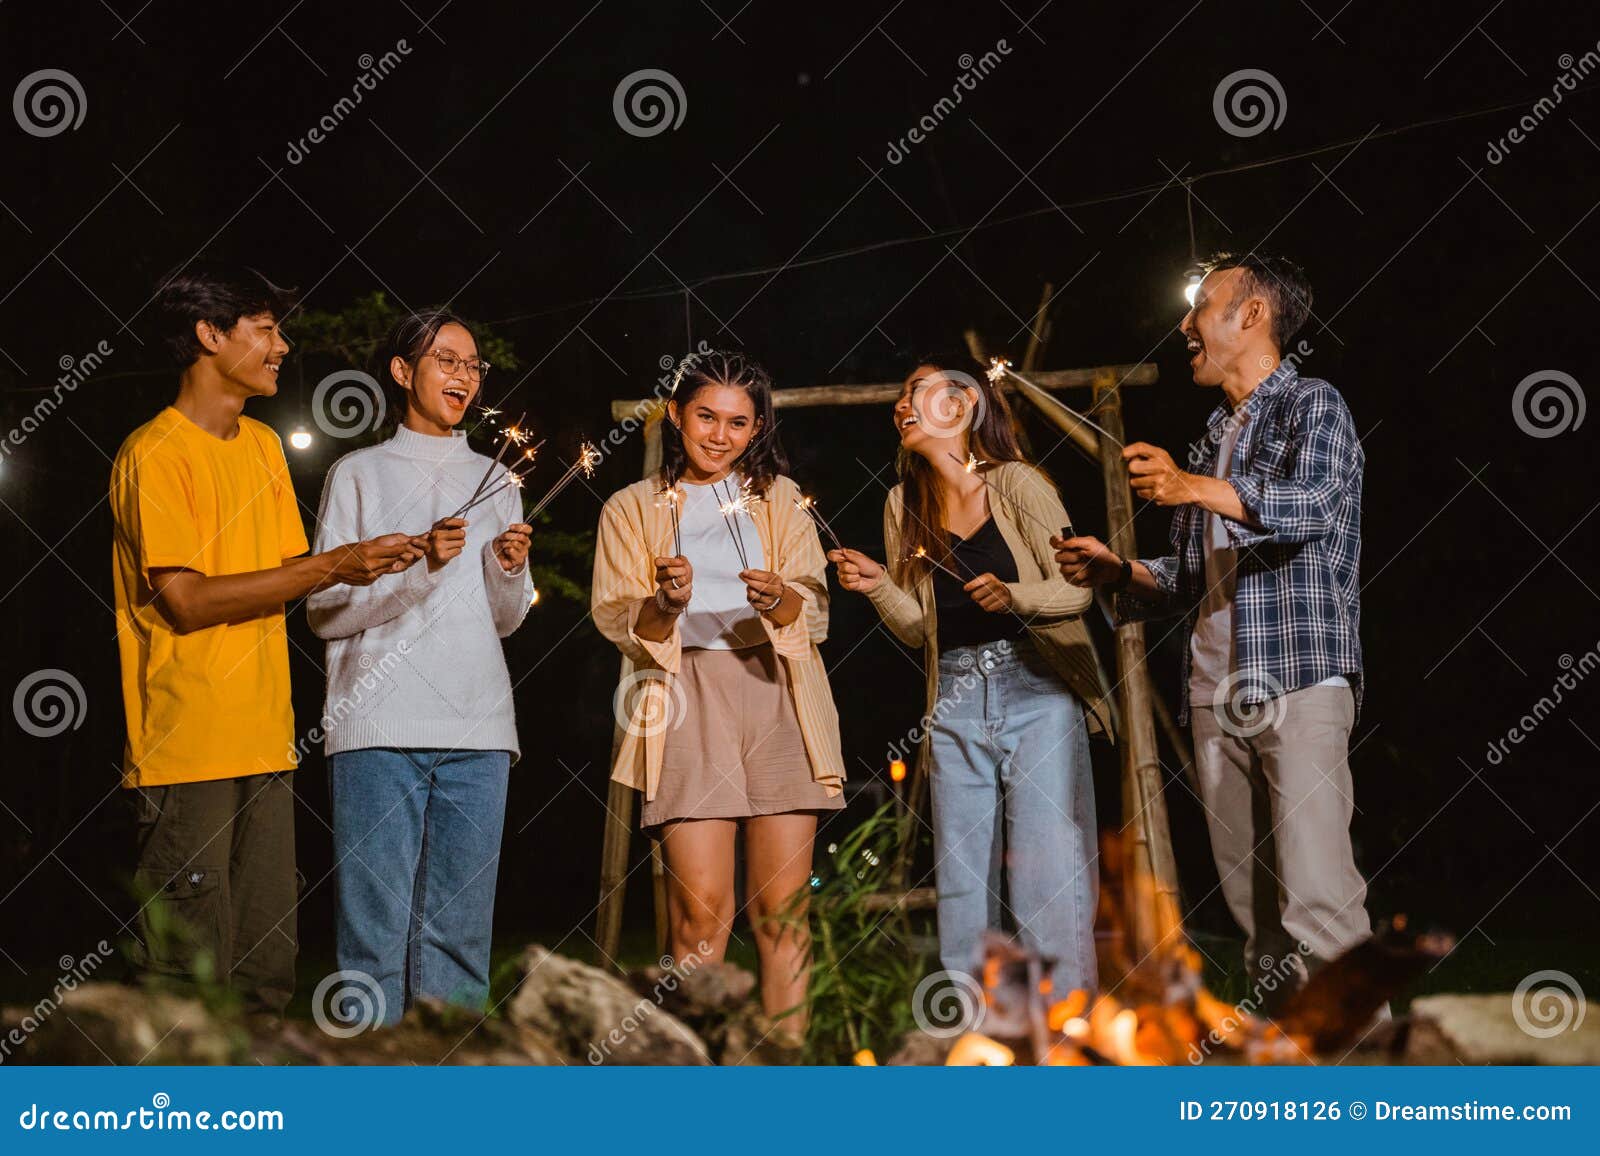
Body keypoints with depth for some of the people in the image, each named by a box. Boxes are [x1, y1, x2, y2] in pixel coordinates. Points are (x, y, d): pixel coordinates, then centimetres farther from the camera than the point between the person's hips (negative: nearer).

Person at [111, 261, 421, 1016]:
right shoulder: (155, 453, -8)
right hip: (187, 747, -8)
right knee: (192, 981, -5)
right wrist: (328, 567, -15)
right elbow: (186, 601, -14)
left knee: (268, 969, 8)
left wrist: (366, 563, -3)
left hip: (263, 741, 8)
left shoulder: (263, 444, 17)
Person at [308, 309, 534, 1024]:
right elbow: (324, 612, 0)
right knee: (377, 926, -7)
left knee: (459, 931, 1)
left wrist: (510, 569, -1)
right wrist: (417, 564, -12)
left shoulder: (495, 481, 20)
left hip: (475, 726, 3)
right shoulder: (358, 474, 8)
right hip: (379, 723, -3)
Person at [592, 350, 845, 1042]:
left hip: (778, 696, 2)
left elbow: (816, 611, 8)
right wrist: (665, 604, -16)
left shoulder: (780, 499, 18)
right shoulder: (632, 509, 14)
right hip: (688, 700, -2)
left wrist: (780, 600, -15)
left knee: (783, 907, -4)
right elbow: (616, 621, 5)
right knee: (702, 908, -12)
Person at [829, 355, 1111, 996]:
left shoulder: (1016, 484, -4)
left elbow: (1075, 590, -4)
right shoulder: (903, 504, 9)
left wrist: (1012, 596, -22)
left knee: (1050, 870, -8)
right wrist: (877, 584, -6)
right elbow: (917, 629, 12)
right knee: (961, 883, 5)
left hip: (1038, 694, -4)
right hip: (955, 704, 4)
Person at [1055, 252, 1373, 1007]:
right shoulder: (1215, 437, 25)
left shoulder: (1312, 406, 3)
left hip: (1300, 676, -7)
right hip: (1217, 691, 7)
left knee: (1316, 900, -17)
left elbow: (1312, 505, -18)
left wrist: (1197, 489, -28)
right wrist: (1118, 571, 8)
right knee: (1251, 901, 5)